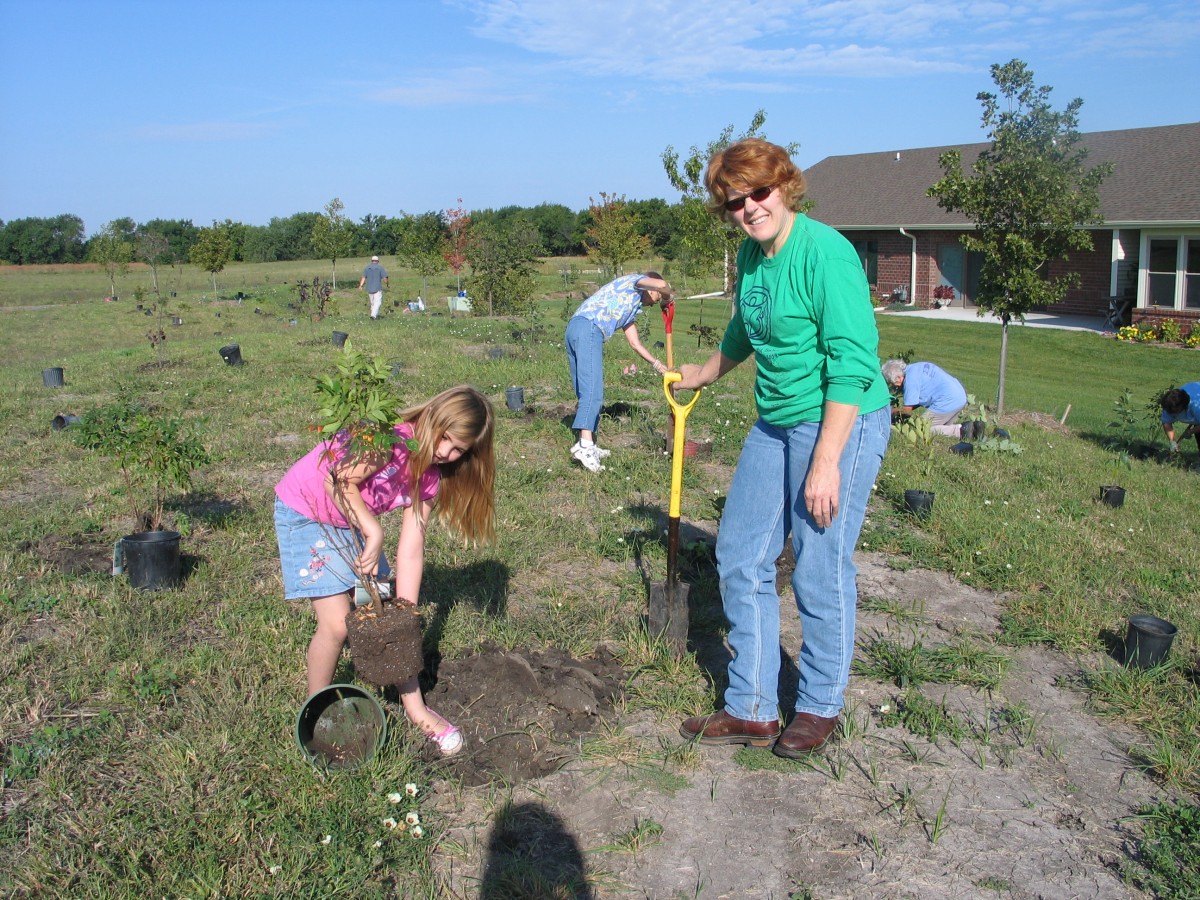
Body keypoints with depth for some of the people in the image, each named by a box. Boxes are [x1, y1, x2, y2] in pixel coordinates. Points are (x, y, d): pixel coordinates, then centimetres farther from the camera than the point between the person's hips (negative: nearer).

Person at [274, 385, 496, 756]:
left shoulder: (430, 476, -7)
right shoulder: (393, 437, -29)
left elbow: (410, 552, -7)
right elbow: (340, 482, -35)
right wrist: (375, 534, -31)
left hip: (354, 522, 7)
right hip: (304, 513, -7)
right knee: (336, 624, -12)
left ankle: (414, 706, 18)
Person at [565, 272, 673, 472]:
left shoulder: (631, 309, 37)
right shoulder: (633, 282, 14)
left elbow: (634, 343, 39)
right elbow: (660, 284, -7)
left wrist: (657, 364, 35)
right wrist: (667, 297, 14)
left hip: (574, 329, 10)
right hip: (588, 327, -10)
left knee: (586, 392, 9)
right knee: (593, 390, -18)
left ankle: (588, 446, 10)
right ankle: (585, 444, -28)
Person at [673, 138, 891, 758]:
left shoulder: (824, 252, -17)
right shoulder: (750, 255, 8)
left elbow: (853, 364, -22)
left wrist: (826, 461, -24)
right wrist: (703, 375, 43)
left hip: (841, 424, -9)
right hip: (773, 425, 9)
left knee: (819, 573, 1)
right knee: (739, 559, 9)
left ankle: (820, 707, 23)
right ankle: (751, 710, 21)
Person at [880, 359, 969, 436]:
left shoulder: (910, 379, -14)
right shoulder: (914, 367, 14)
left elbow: (907, 410, -9)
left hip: (948, 401, -10)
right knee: (944, 427, 24)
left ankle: (960, 431, -12)